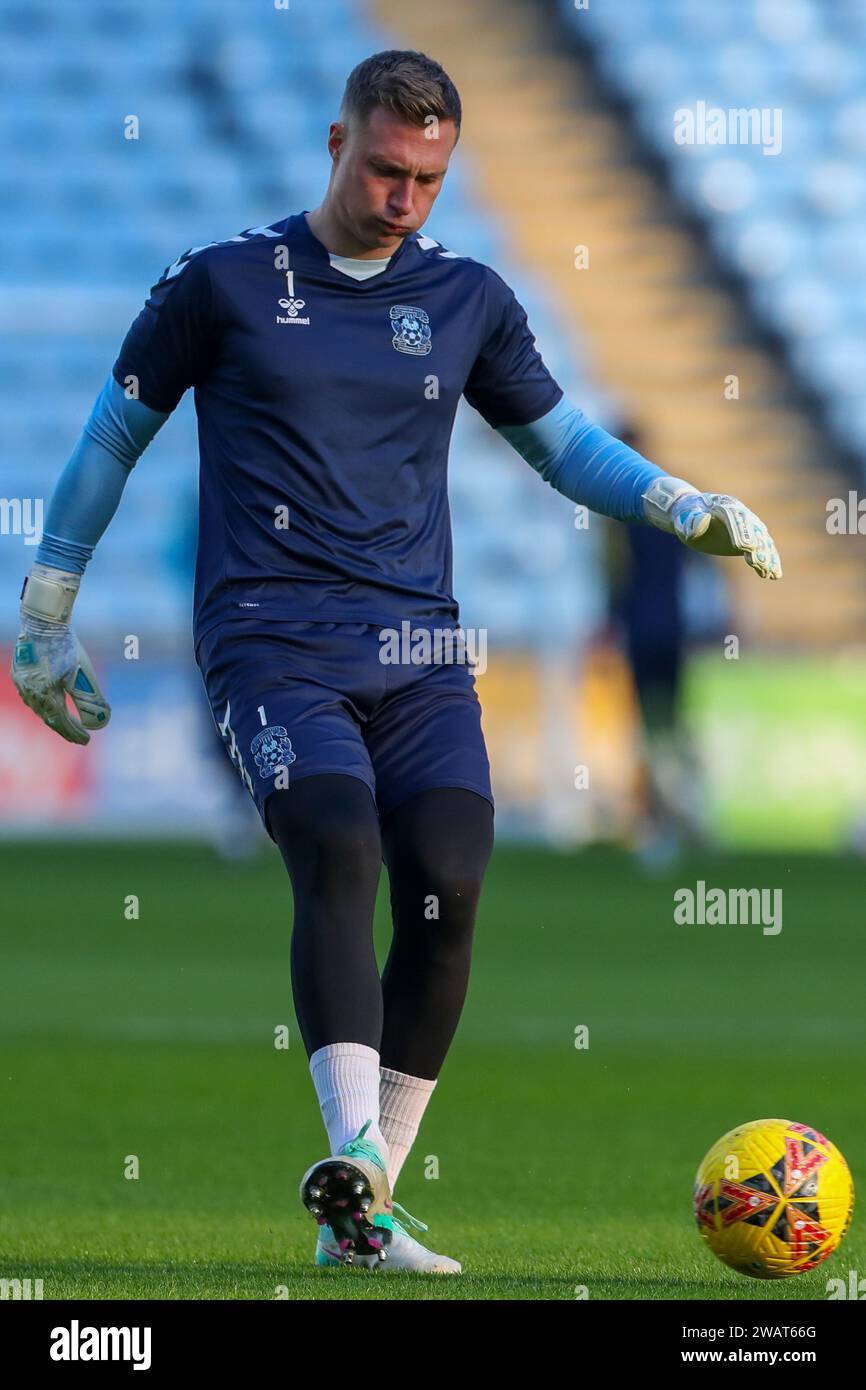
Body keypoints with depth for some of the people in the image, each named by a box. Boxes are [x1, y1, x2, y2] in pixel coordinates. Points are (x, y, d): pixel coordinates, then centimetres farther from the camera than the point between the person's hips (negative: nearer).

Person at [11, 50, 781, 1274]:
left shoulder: (467, 299, 14)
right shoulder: (223, 285, 5)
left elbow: (563, 443, 26)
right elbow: (114, 435, 13)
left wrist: (689, 512, 10)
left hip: (418, 651, 3)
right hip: (272, 640, -3)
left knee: (447, 885, -14)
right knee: (338, 851, -27)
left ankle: (361, 1216, -5)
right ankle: (352, 1154, -41)